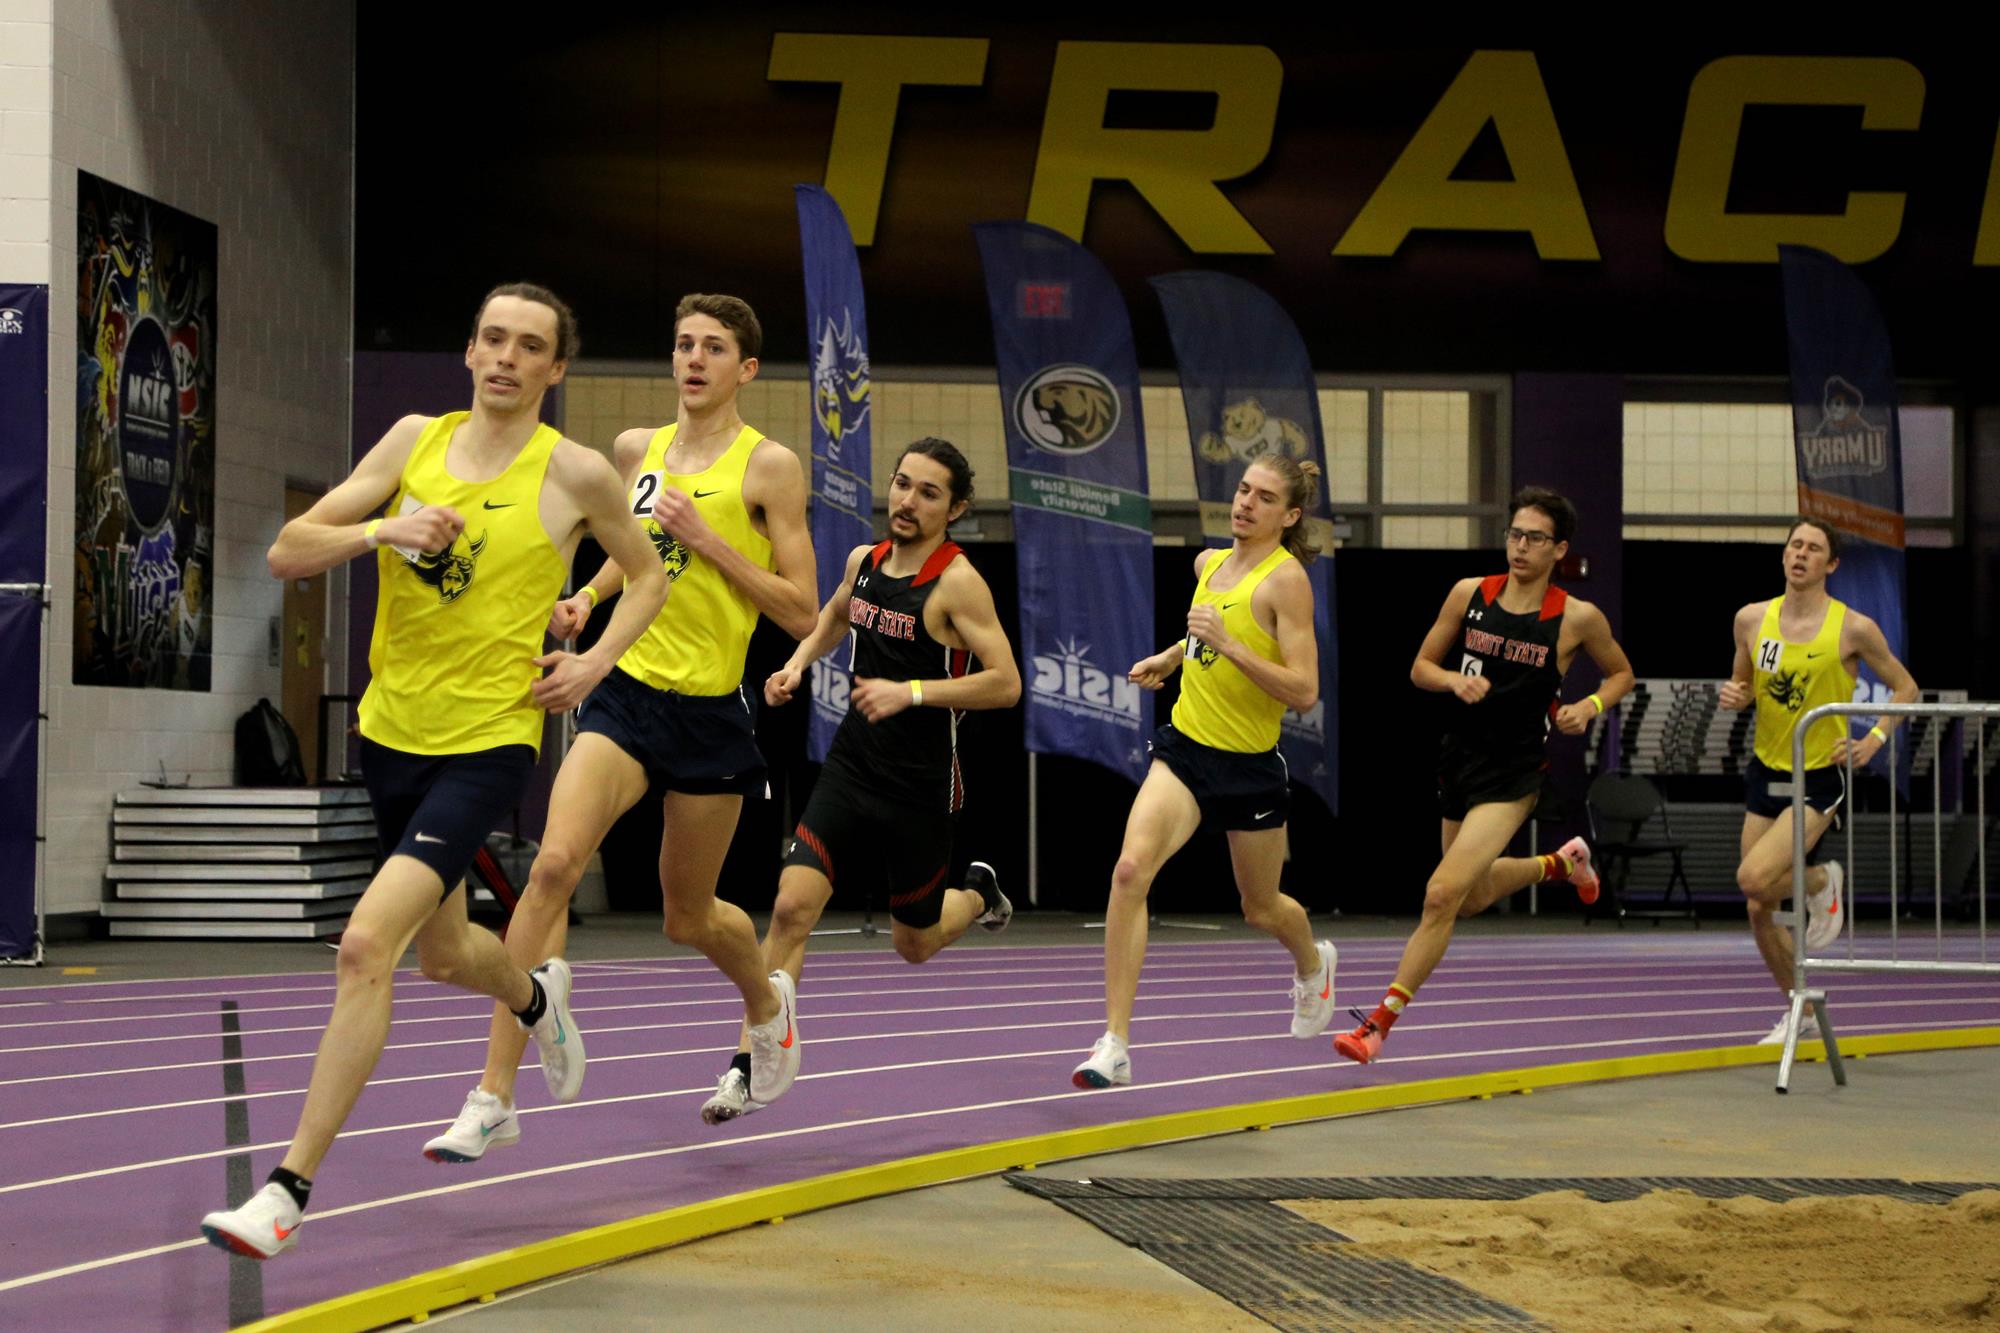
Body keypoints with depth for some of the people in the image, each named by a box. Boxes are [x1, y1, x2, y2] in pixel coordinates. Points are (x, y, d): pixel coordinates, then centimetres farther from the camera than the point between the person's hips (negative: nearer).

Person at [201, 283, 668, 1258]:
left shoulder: (574, 473, -6)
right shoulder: (417, 441, 3)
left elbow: (649, 577, 12)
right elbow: (286, 555, 0)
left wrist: (595, 663, -3)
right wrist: (380, 528, -18)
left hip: (489, 744, -5)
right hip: (392, 731, 5)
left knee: (367, 944, -20)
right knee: (442, 953, 23)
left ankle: (289, 1192, -16)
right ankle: (537, 997, 60)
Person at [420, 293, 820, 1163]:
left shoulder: (769, 466, -6)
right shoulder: (636, 450, 8)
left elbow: (801, 613, -9)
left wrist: (708, 540, -16)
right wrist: (586, 598, 9)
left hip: (711, 710, -3)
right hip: (625, 695, 3)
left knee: (689, 917, 11)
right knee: (553, 863, -19)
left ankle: (768, 1000, 49)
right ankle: (494, 1099, -19)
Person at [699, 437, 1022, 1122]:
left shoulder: (957, 582, -14)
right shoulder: (864, 560, 5)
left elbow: (1005, 682, -19)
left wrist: (911, 691, -25)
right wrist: (798, 662, 11)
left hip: (920, 784, -4)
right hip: (850, 765, 4)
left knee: (914, 944, 12)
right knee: (792, 904, -14)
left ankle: (978, 892, 46)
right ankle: (748, 1070, -12)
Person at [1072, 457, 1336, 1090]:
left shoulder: (1286, 578, -14)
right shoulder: (1209, 563, 5)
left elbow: (1304, 692, -21)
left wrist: (1227, 644, -27)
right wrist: (1168, 657, 14)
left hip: (1250, 764, -4)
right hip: (1184, 746, 4)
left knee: (1261, 908, 17)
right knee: (1130, 870, -21)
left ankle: (1313, 965, 55)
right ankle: (1114, 1047, -21)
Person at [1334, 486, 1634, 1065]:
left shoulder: (1578, 618, -7)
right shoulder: (1469, 594, -1)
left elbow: (1621, 673, 10)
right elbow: (1421, 668, 6)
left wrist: (1589, 706, -9)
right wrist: (1456, 680, -15)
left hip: (1512, 775, -5)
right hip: (1459, 757, 5)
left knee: (1443, 893, -17)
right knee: (1475, 897, 21)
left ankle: (1380, 1022, -11)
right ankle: (1562, 861, 50)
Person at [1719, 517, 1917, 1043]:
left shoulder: (1854, 628, -11)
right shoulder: (1752, 619, 0)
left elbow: (1905, 688, 1)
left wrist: (1874, 738, -13)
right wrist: (1734, 694, -8)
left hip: (1819, 779, -5)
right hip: (1765, 772, 5)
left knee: (1754, 879, -24)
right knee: (1759, 913, 6)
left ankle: (1823, 881, 9)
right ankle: (1800, 1009, 26)